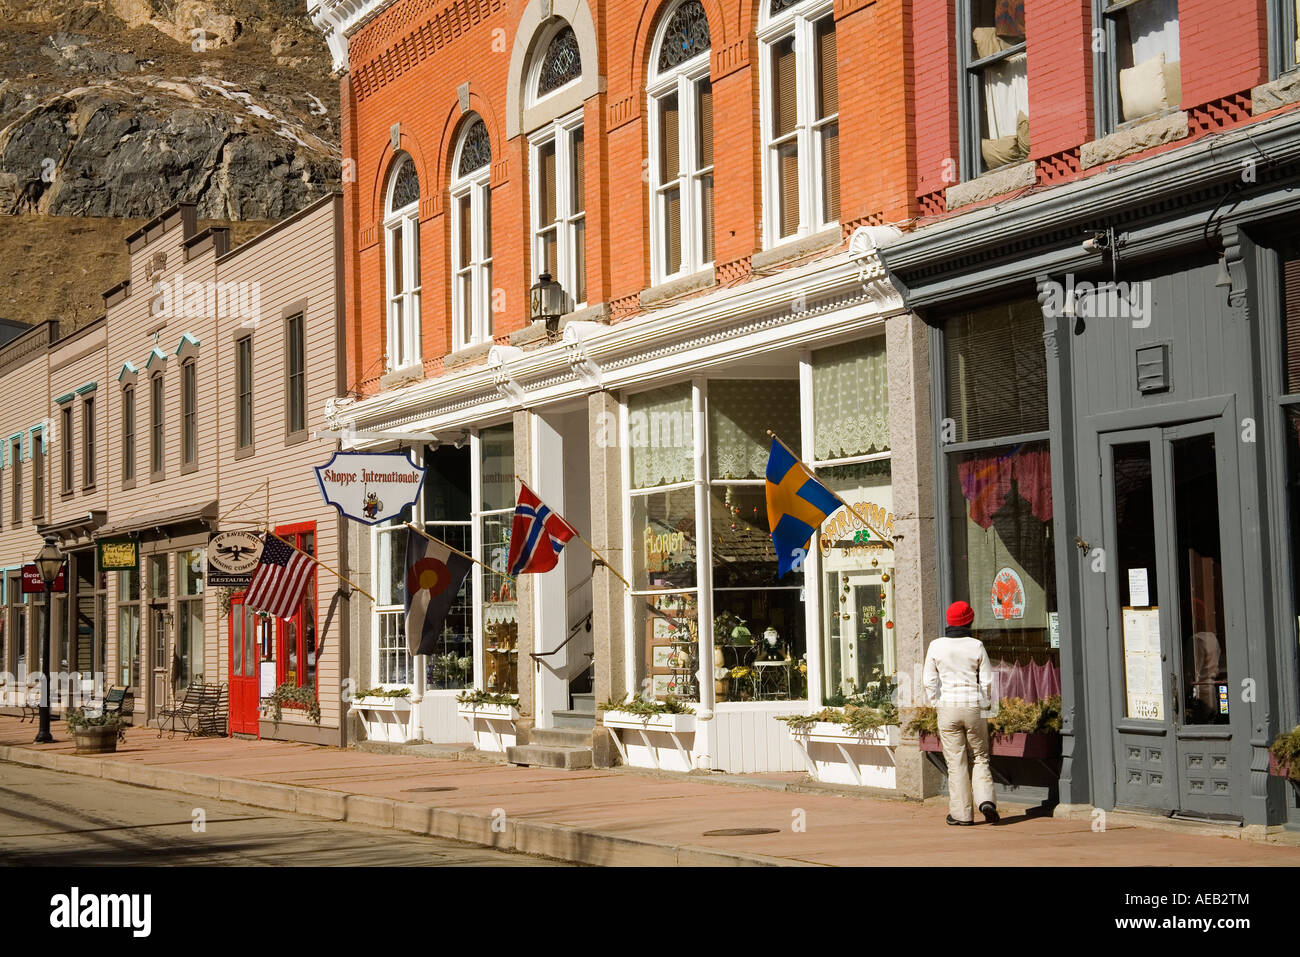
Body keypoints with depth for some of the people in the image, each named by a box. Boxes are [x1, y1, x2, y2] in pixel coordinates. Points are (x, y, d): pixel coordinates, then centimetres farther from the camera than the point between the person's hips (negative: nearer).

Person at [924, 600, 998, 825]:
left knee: (956, 762, 3)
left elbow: (930, 681, -2)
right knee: (980, 758, 12)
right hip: (973, 706, 0)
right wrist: (985, 703, 16)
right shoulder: (976, 646, -2)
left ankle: (961, 813, 5)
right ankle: (986, 800, -6)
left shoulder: (936, 646, -3)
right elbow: (987, 680, 1)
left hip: (948, 707, 0)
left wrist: (936, 704, 11)